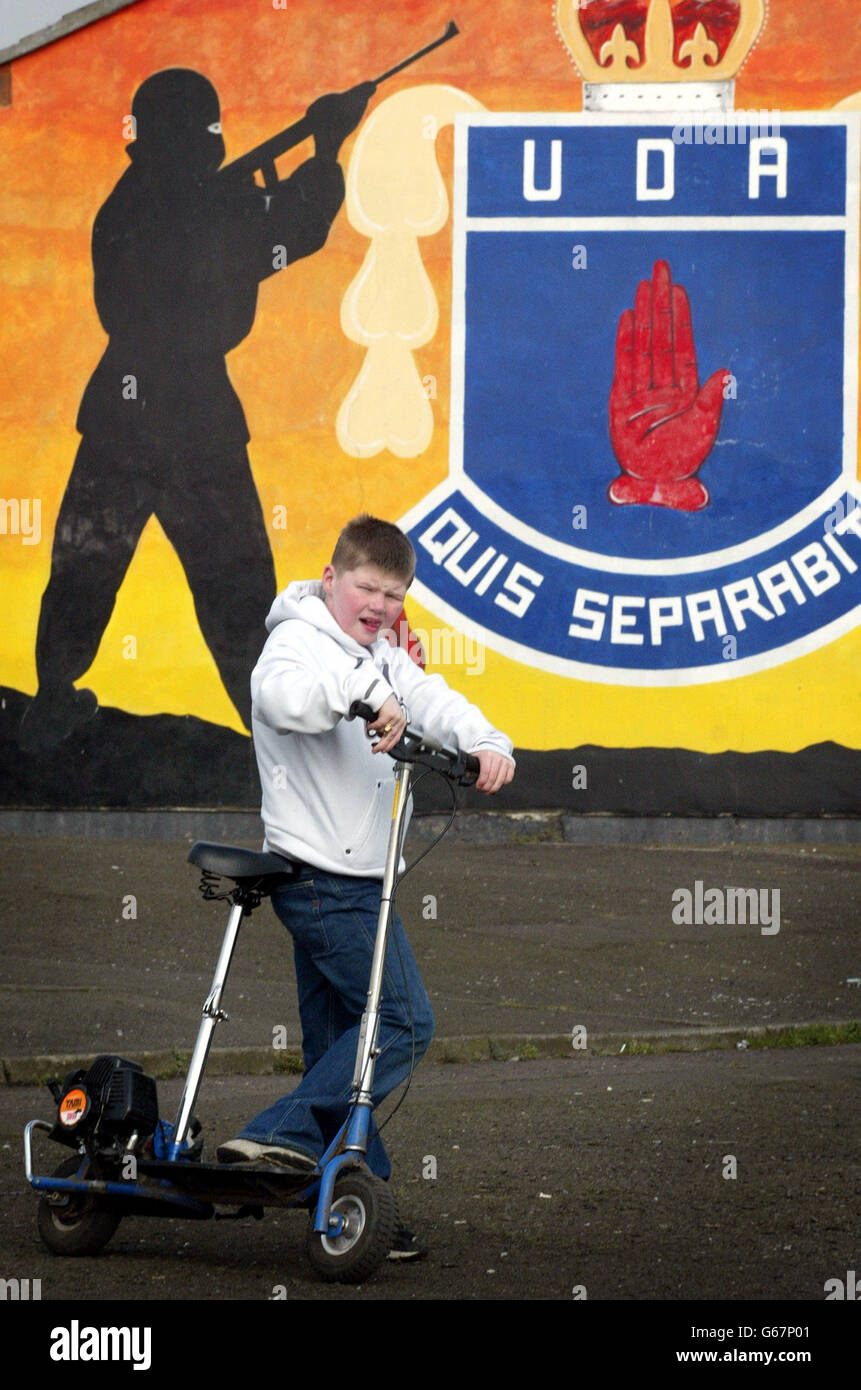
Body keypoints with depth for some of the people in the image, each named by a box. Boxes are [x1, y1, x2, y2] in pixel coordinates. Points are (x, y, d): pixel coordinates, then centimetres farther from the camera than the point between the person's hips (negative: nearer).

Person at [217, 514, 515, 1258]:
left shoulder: (379, 655, 17)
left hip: (349, 879, 9)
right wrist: (362, 692, -42)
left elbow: (432, 699, 4)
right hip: (327, 879, -9)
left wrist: (488, 743, -14)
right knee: (404, 1021, -12)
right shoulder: (301, 640, -10)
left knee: (338, 1041, 9)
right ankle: (278, 1137, -15)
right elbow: (280, 694, -32)